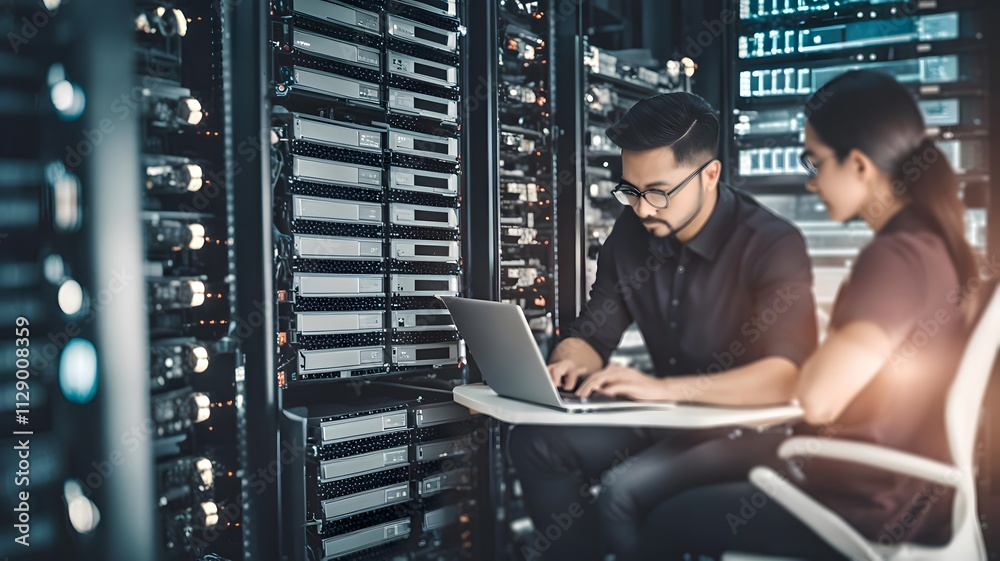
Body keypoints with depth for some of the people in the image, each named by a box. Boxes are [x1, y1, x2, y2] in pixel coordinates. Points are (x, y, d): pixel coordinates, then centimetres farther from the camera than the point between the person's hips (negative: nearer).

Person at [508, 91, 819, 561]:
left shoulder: (772, 245, -18)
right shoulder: (631, 232, 1)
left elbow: (787, 376, -29)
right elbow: (591, 336, 7)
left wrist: (663, 387, -39)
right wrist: (568, 365, -18)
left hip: (749, 429, -6)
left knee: (623, 488, -29)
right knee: (536, 442, -12)